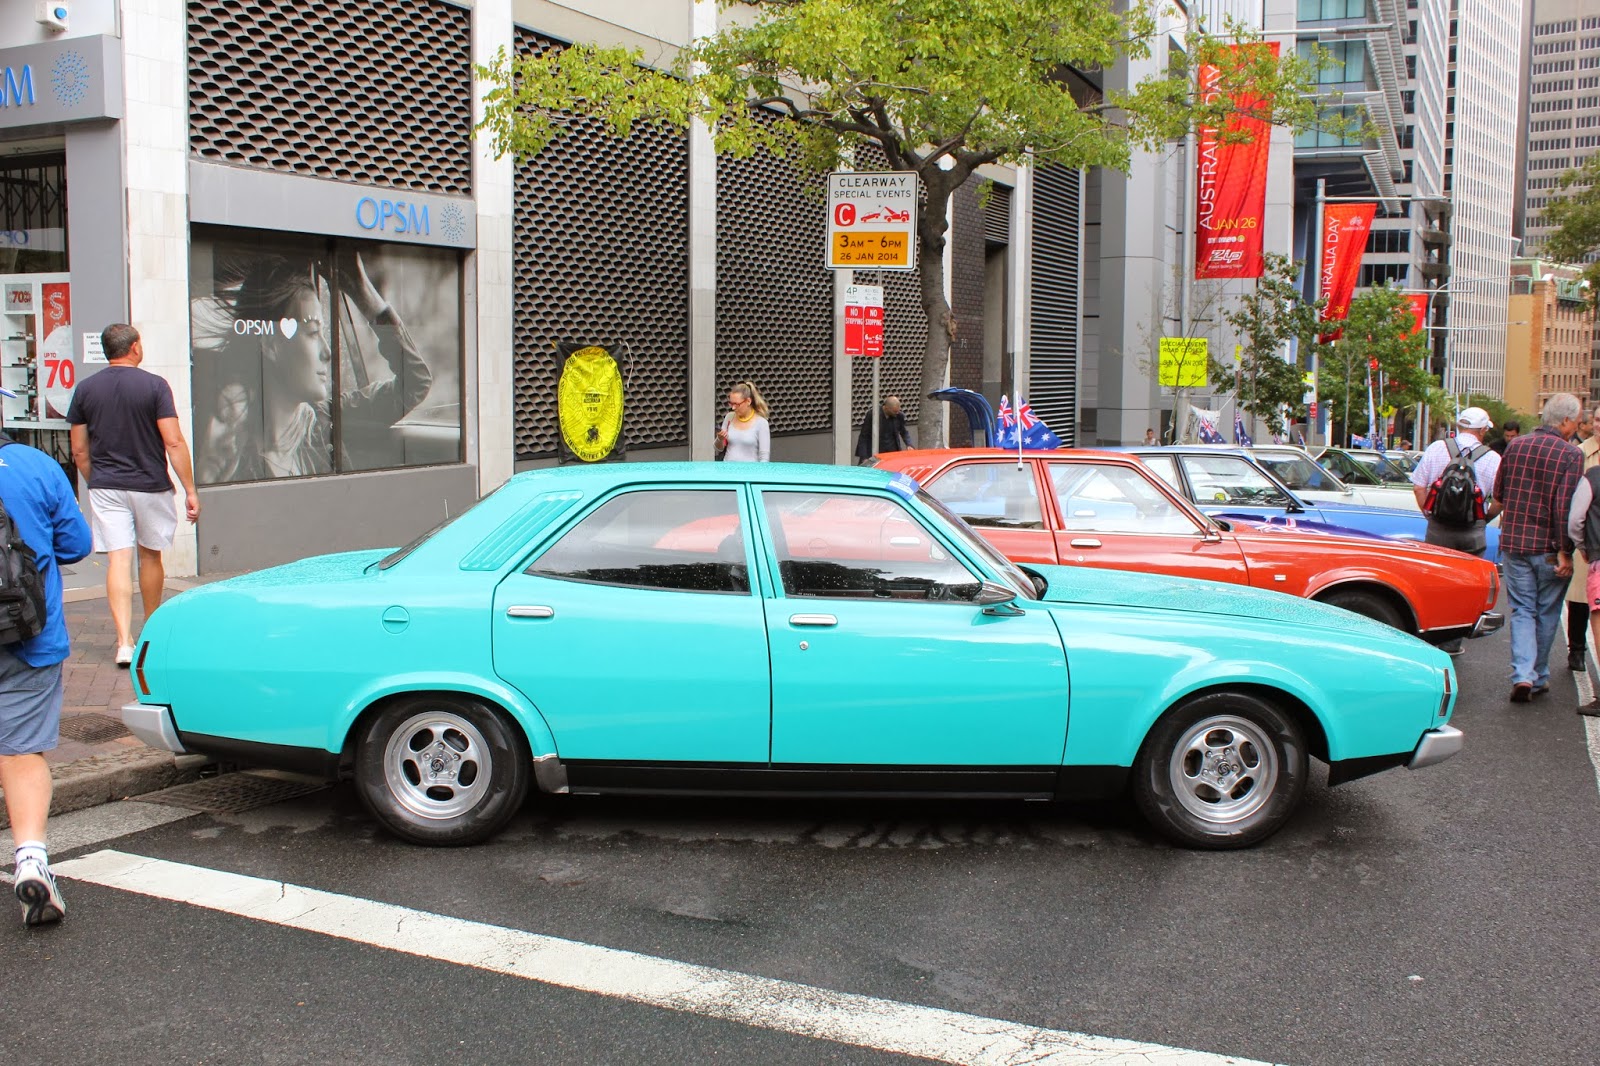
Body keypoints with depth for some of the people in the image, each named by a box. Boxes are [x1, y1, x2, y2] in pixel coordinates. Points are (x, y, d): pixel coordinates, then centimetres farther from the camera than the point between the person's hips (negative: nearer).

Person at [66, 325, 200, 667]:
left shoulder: (85, 389, 3)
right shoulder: (154, 385, -8)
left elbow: (79, 451, 7)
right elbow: (174, 442, -13)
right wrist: (190, 490, -8)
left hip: (105, 487, 2)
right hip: (150, 485, -1)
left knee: (118, 561, -3)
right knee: (150, 556, 15)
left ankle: (124, 641, -13)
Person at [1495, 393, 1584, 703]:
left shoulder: (1515, 445, 3)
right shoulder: (1571, 455, -12)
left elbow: (1498, 494, 10)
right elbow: (1565, 506, -18)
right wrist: (1565, 550, -14)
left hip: (1513, 543, 3)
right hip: (1549, 547, -3)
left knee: (1522, 611, 7)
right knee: (1546, 613, 11)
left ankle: (1523, 675, -8)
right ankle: (1539, 678, 20)